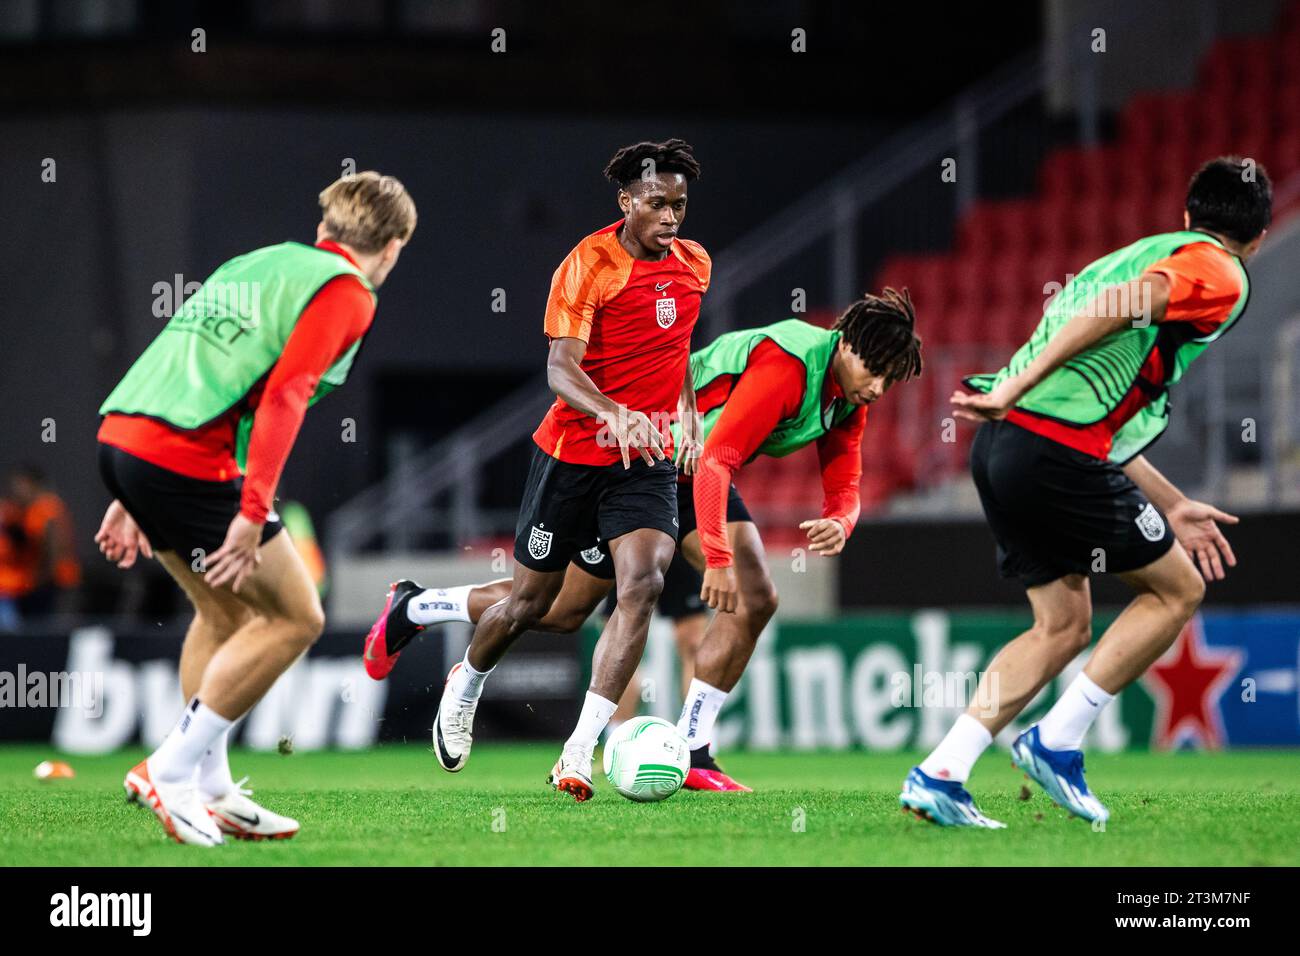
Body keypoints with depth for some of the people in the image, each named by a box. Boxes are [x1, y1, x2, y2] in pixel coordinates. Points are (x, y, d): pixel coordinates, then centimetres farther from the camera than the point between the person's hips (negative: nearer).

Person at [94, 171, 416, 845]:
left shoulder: (259, 263, 26)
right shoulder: (345, 292, 0)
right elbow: (284, 395, -14)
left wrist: (135, 499, 28)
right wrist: (254, 511, -18)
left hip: (120, 435, 9)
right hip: (188, 461, -9)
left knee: (227, 612, 23)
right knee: (294, 616, 3)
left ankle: (210, 791, 22)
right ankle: (172, 768, 0)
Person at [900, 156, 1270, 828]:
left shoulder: (1146, 253, 29)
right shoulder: (1221, 274, 2)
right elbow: (1122, 305, -19)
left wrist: (1171, 507, 32)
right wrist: (1020, 386, -22)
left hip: (1002, 445, 8)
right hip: (1058, 453, -8)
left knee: (1064, 626, 16)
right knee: (1177, 590, 9)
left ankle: (939, 774, 7)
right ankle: (1057, 742, 5)